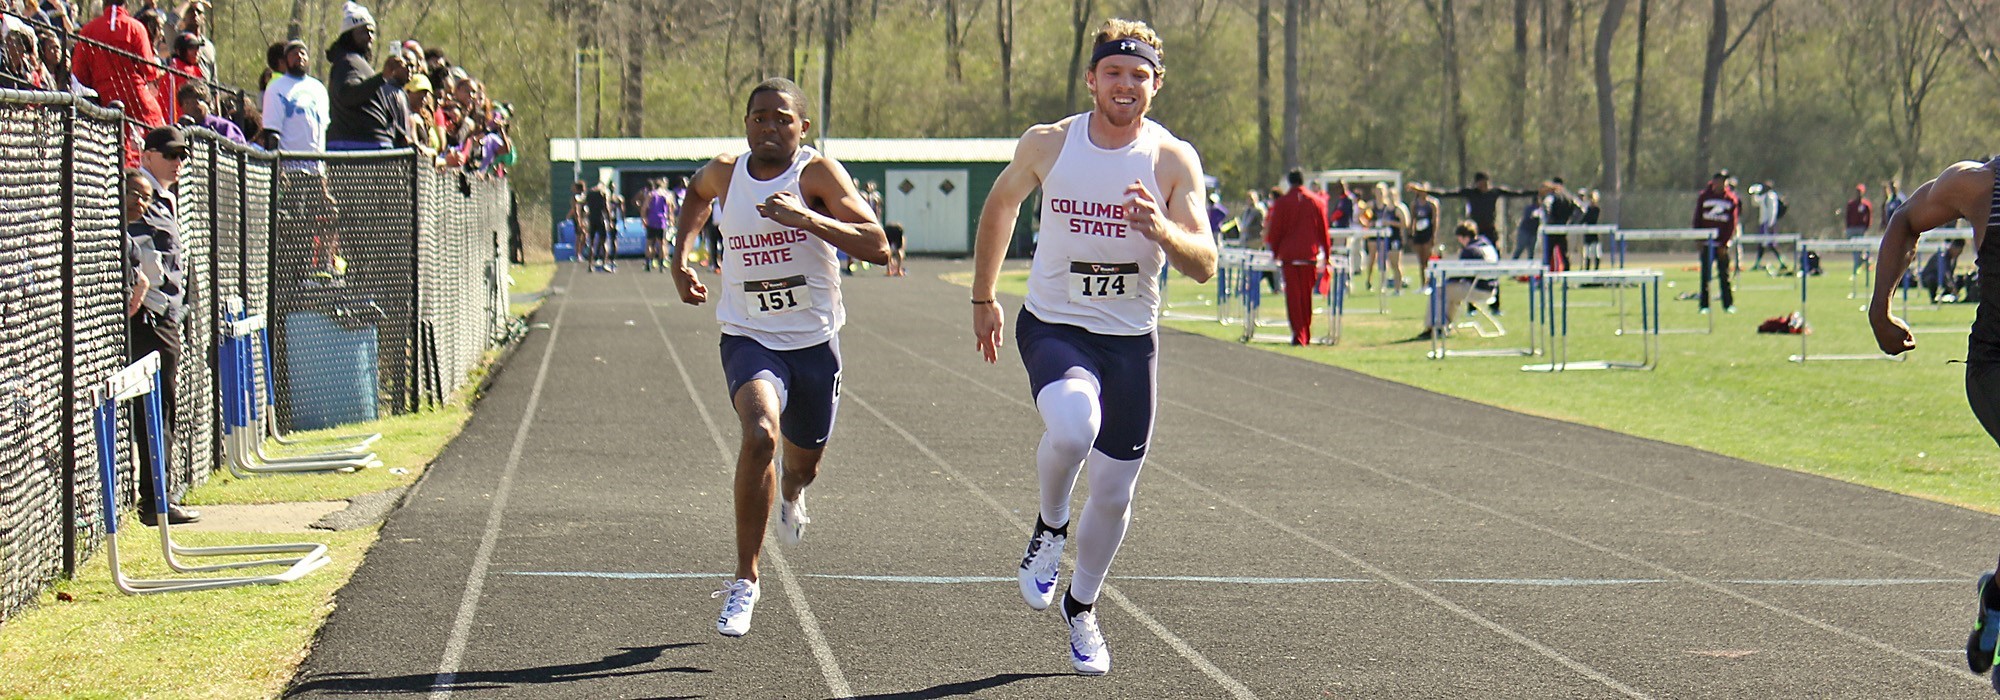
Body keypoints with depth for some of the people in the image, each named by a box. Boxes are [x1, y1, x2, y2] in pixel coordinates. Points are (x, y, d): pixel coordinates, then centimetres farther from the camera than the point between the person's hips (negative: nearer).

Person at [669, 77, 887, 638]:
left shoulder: (818, 174, -12)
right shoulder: (725, 174, -2)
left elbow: (877, 247, -23)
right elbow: (697, 192, 25)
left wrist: (806, 218, -33)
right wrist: (681, 259, 15)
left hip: (815, 343, 0)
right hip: (749, 338, 0)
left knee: (803, 463, 18)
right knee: (760, 434, -29)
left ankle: (790, 495, 61)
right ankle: (745, 581, -19)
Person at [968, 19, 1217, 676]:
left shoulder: (1173, 160, -9)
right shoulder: (1047, 144, -7)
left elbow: (1203, 265, -14)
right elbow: (1001, 205, 13)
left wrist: (1161, 230, -35)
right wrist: (983, 297, 18)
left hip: (1131, 338, 2)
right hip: (1053, 325, -2)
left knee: (1114, 491, 9)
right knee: (1073, 427, -33)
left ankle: (1081, 606, 36)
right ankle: (1050, 528, -1)